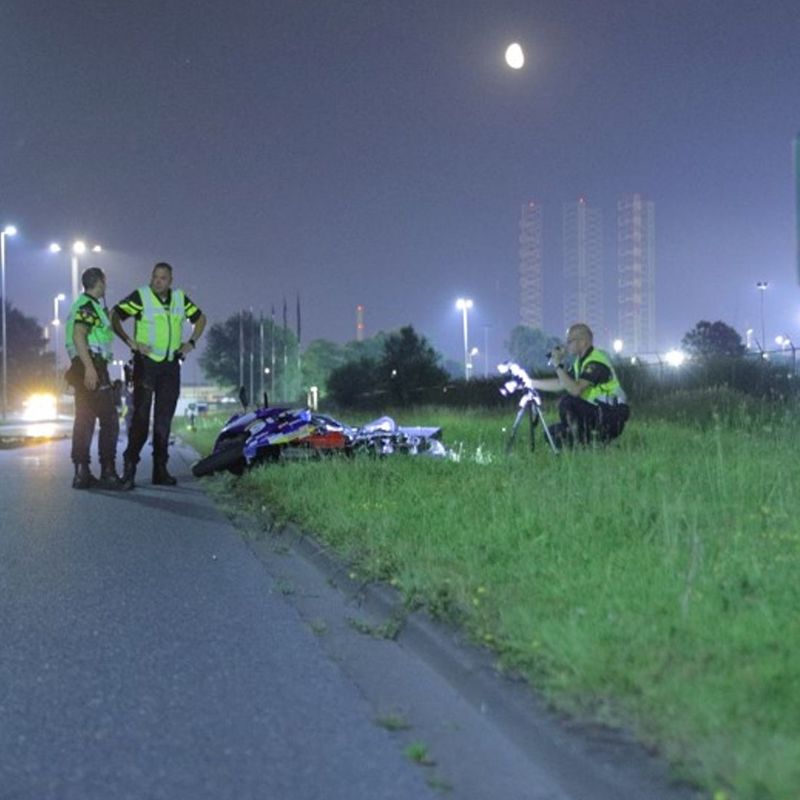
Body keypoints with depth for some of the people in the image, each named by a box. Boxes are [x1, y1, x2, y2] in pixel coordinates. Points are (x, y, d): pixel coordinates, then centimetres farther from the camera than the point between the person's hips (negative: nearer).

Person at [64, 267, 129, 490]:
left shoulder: (82, 305, 22)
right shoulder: (89, 305, -9)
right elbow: (78, 335, -20)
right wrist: (90, 367, -26)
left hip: (82, 369, 10)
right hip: (92, 366, -10)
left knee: (84, 420, 9)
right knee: (109, 421, -8)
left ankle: (81, 473, 10)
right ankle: (108, 473, -10)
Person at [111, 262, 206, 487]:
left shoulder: (180, 298, 9)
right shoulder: (140, 296, -6)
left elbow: (200, 318, 23)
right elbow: (114, 317, -8)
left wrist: (191, 342, 10)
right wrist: (131, 342, -15)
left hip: (171, 365, 5)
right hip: (146, 363, -5)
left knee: (164, 419, 7)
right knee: (141, 416, -9)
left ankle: (160, 470, 12)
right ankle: (129, 466, -5)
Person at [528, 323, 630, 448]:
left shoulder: (596, 362, -19)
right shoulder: (580, 361, 11)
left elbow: (575, 390, -31)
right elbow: (560, 385, 14)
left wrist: (558, 366, -26)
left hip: (612, 416, -9)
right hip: (597, 412, 9)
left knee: (567, 402, -26)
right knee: (554, 432, 3)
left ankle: (579, 442, -17)